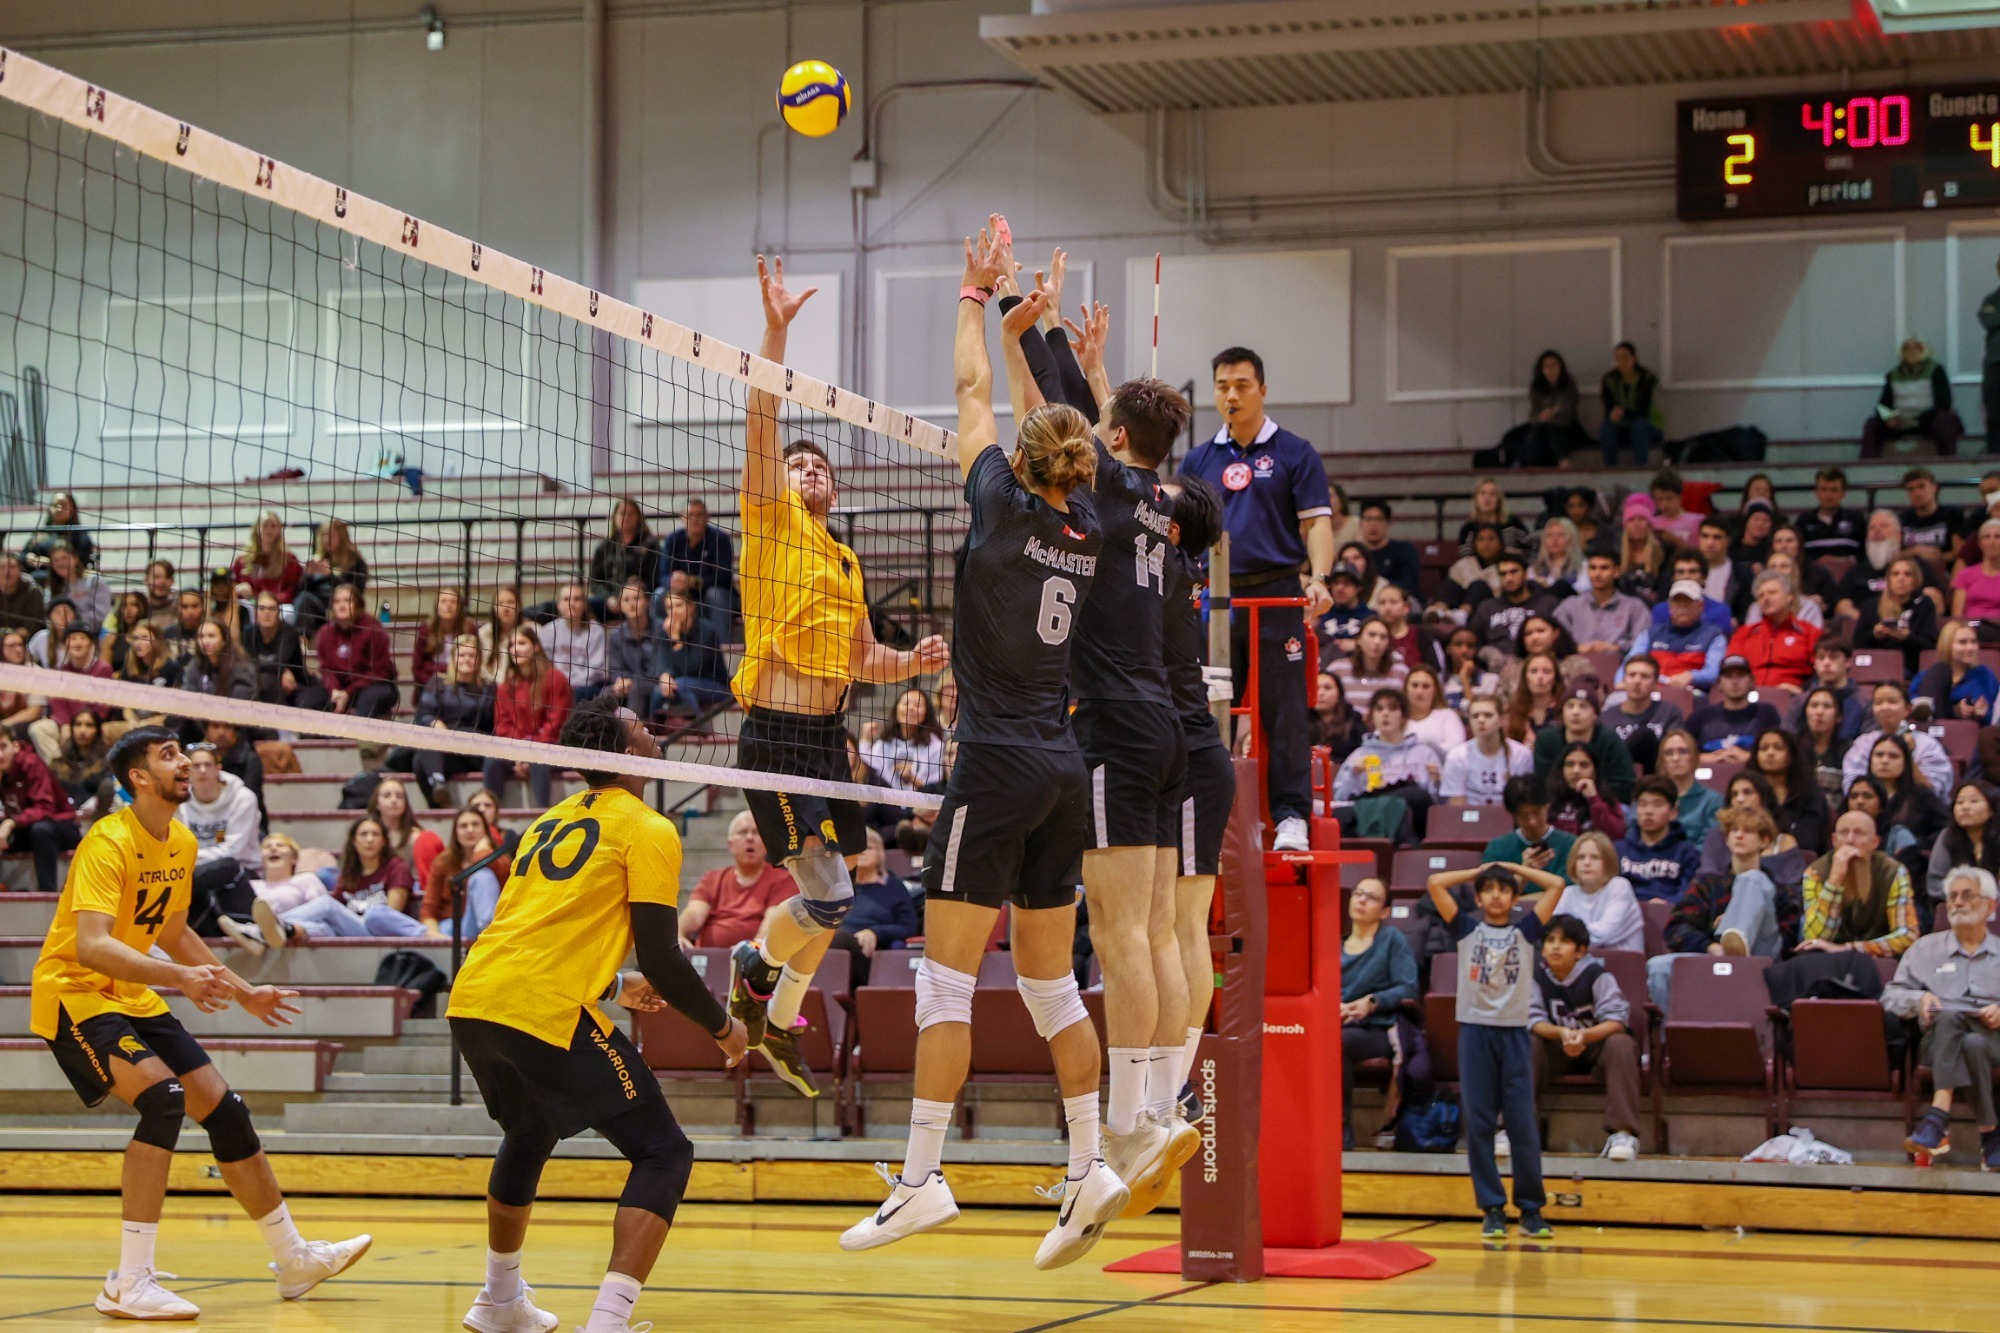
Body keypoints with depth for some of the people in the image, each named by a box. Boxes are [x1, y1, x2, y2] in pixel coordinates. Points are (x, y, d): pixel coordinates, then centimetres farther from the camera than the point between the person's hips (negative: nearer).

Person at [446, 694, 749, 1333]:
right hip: (550, 1013, -8)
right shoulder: (649, 831, 0)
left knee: (528, 1135, 34)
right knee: (664, 1155, 1)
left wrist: (614, 986, 43)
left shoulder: (552, 821, 23)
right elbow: (661, 958, -5)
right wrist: (723, 1028, 9)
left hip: (470, 1001, 8)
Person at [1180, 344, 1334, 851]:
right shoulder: (1199, 459, 14)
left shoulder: (1294, 453, 3)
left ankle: (1291, 817, -2)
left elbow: (1317, 521, -3)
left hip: (1276, 596, -4)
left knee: (1283, 712, -5)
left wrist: (1319, 578, -18)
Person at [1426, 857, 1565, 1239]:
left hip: (1514, 1033, 0)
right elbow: (1435, 883, 0)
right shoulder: (1467, 929, 7)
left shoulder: (1525, 931, 8)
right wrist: (1480, 870, 10)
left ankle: (1531, 1209, 5)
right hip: (1475, 1032, 0)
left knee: (1523, 1125, -1)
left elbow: (1556, 885, 2)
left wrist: (1513, 867, 11)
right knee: (1479, 1124, 1)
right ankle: (1492, 1209, 6)